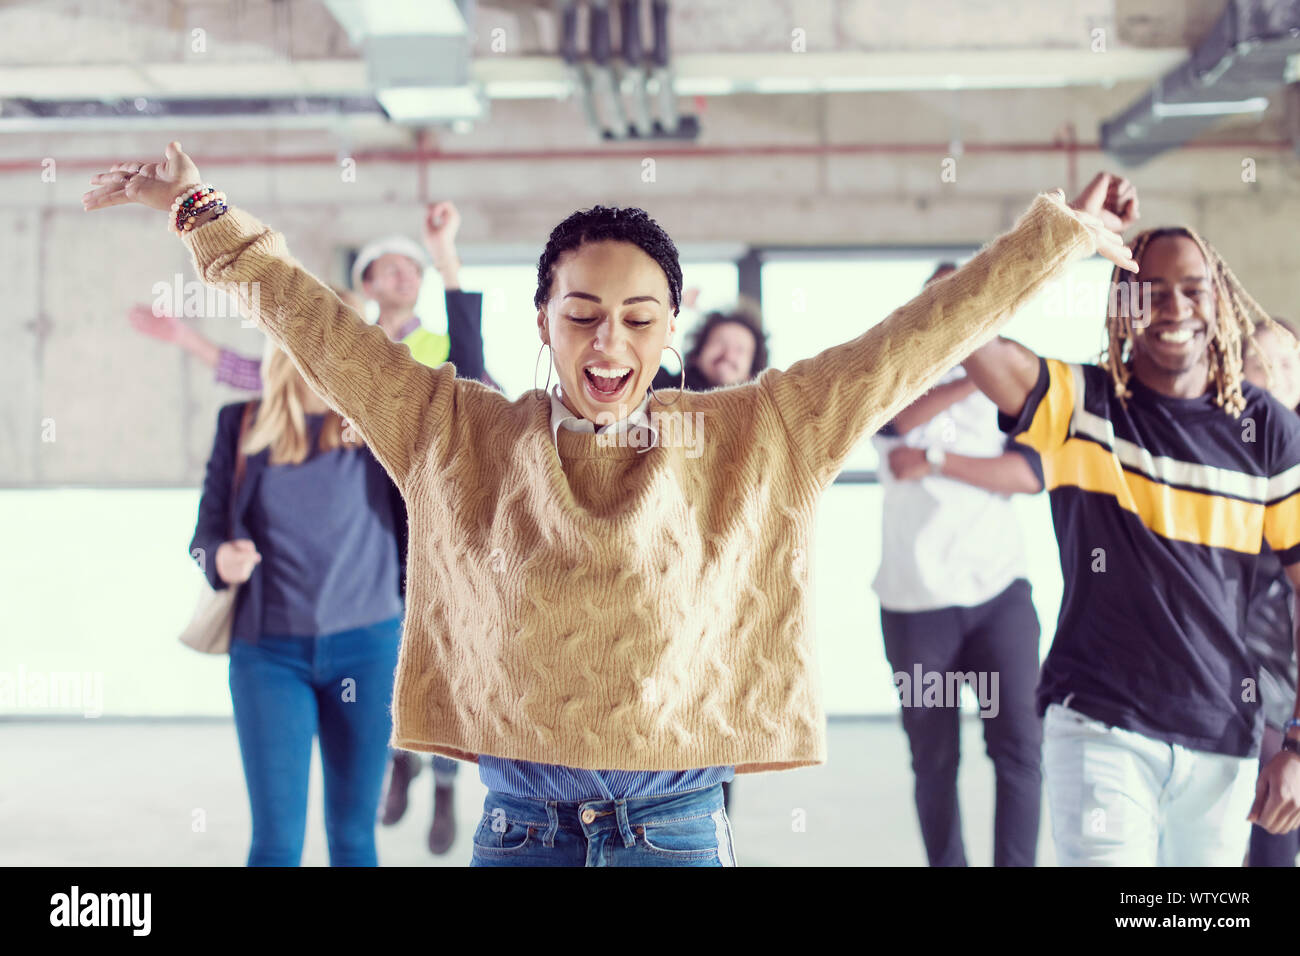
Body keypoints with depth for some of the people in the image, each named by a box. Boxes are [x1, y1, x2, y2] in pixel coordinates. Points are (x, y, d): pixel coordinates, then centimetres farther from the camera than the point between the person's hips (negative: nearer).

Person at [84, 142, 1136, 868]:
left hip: (677, 822, 0)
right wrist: (204, 212, 13)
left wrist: (1058, 234, 5)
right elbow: (320, 325, 9)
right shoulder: (460, 434, 3)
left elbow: (913, 342, 3)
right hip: (521, 821, 1)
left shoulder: (756, 434, 1)